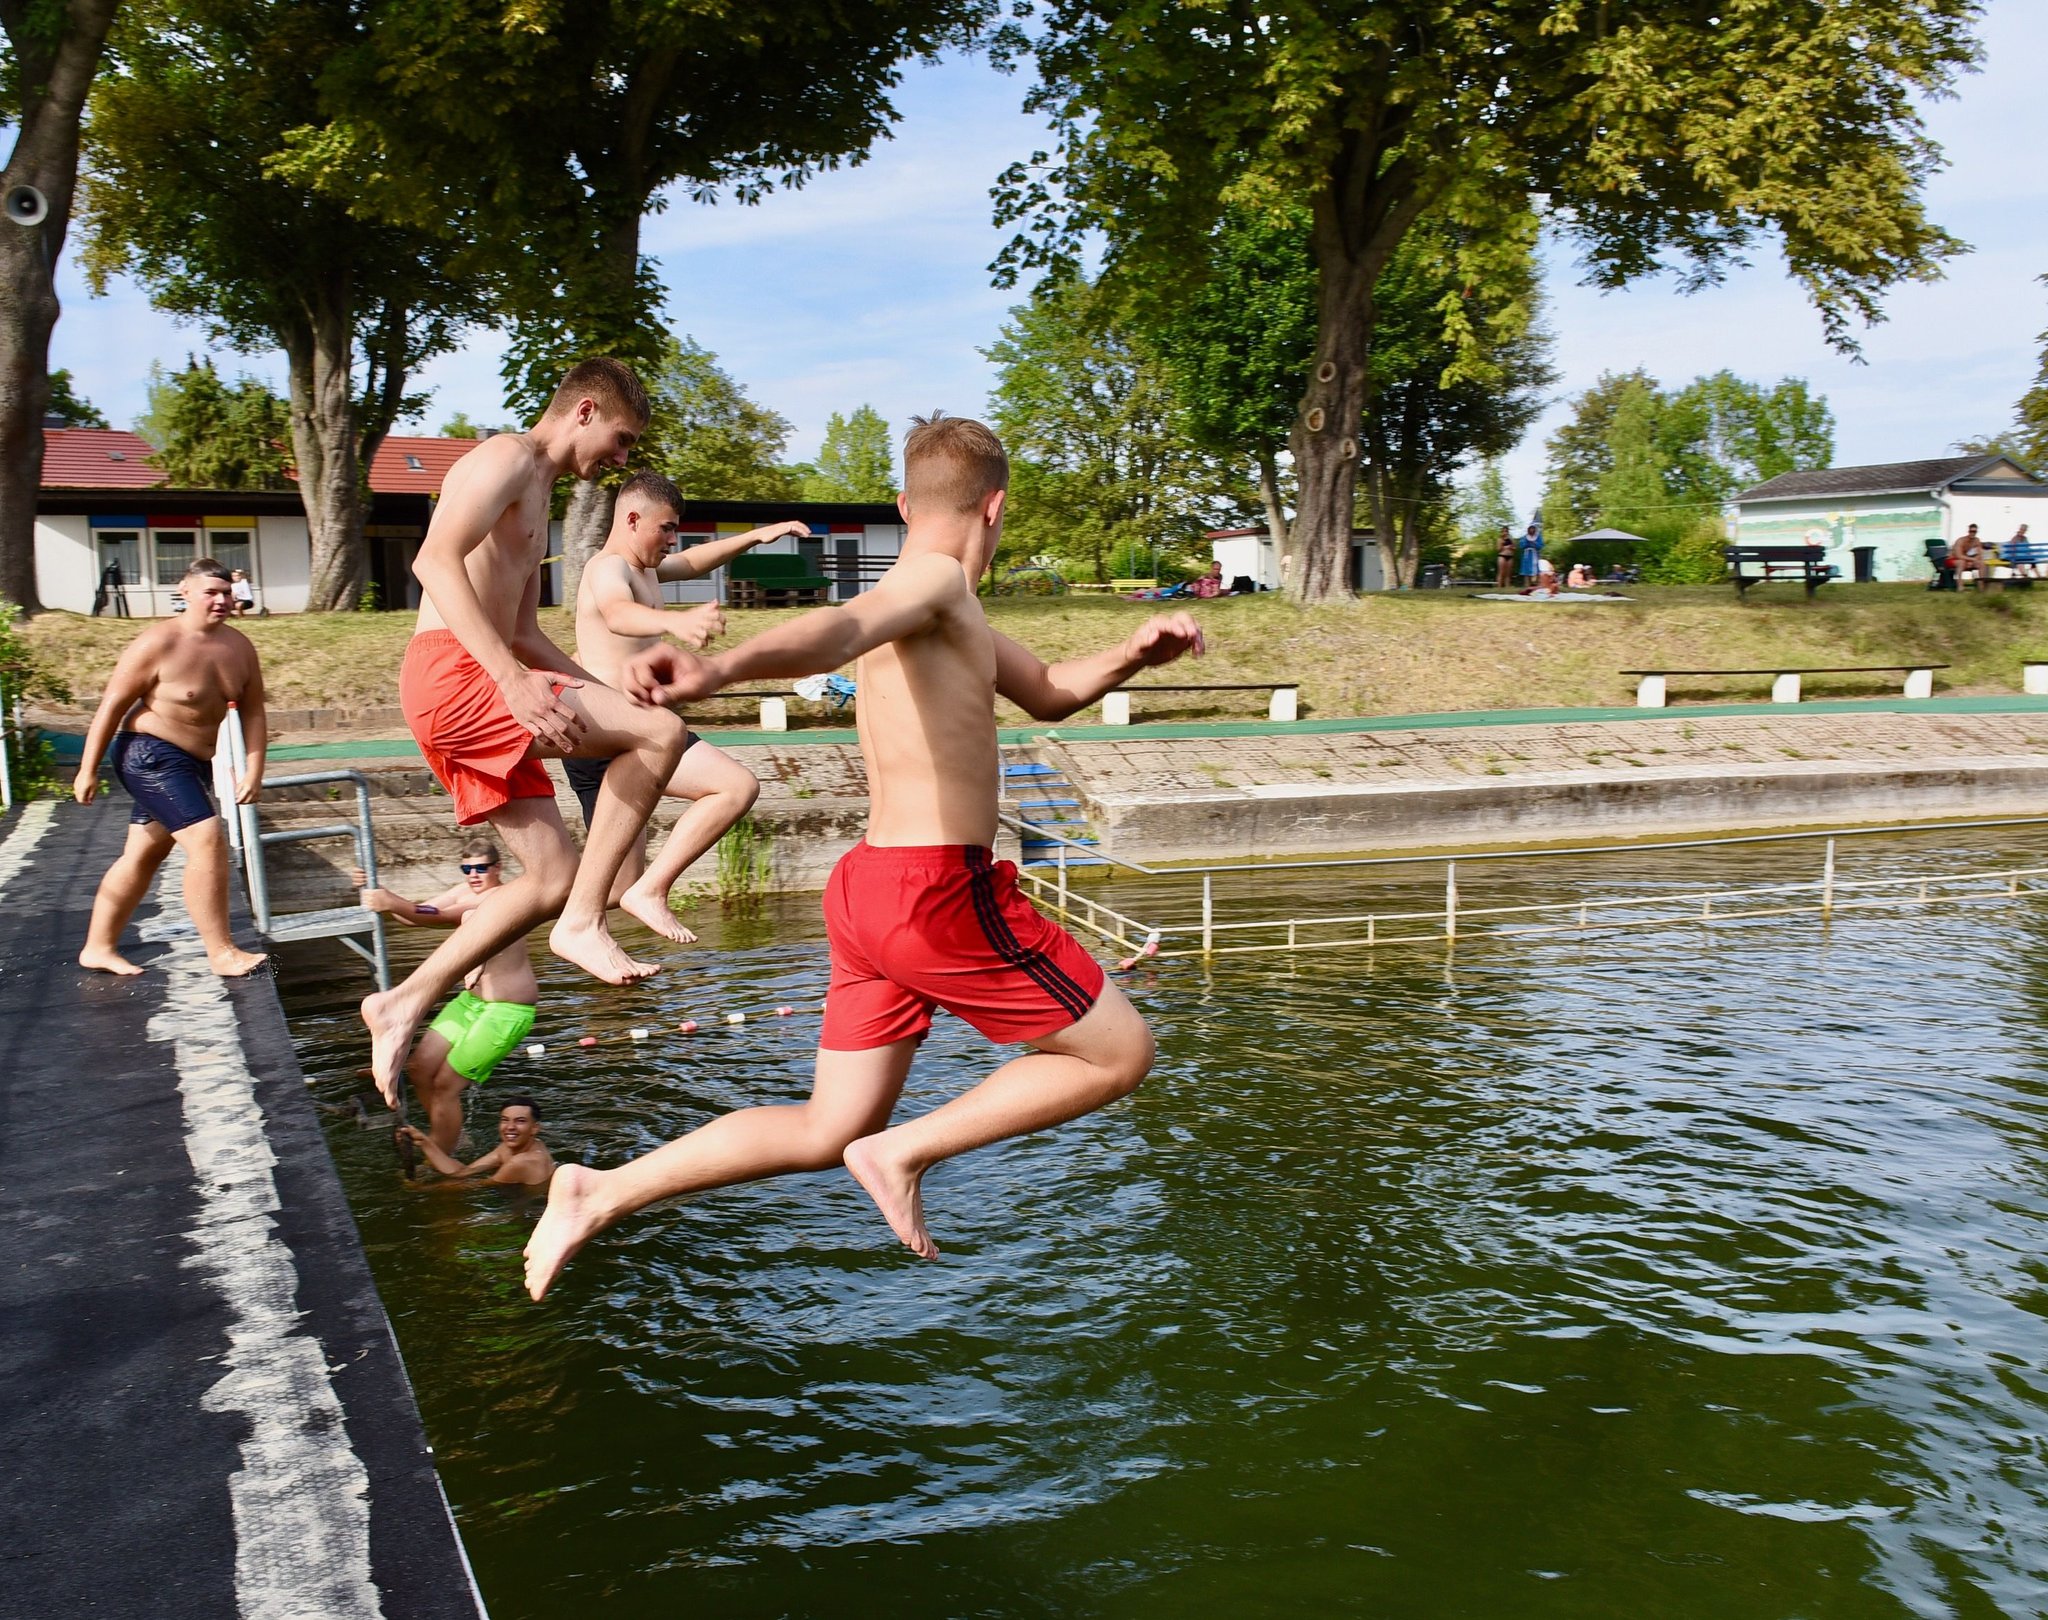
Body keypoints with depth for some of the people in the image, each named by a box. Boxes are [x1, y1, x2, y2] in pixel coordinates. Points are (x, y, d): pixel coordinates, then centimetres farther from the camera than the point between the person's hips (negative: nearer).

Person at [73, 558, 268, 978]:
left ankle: (98, 948, 29)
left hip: (193, 762, 8)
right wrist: (88, 769, -12)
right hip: (150, 754, -8)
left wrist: (253, 771, -6)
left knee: (144, 855, 16)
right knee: (207, 842, -19)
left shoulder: (238, 647, 1)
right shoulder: (160, 643, -16)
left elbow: (252, 712, 4)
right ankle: (222, 954, -14)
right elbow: (113, 704, -13)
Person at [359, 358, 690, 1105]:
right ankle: (584, 924, -18)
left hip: (479, 691, 10)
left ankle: (403, 1006, 13)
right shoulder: (508, 456, -3)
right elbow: (436, 559, -21)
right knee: (661, 732, -20)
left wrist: (605, 695, 18)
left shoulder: (539, 496, 28)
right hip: (450, 674, -10)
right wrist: (514, 679, -31)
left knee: (553, 881, 7)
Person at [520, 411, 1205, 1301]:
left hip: (872, 891, 10)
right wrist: (722, 666, -54)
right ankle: (907, 1151, -1)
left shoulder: (949, 610, 20)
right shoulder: (934, 581, -11)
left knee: (827, 1132, 15)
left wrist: (1132, 653, 10)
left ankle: (601, 1192, 13)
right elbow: (840, 629, -33)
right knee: (1120, 1052, 5)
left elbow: (1046, 692, 30)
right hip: (940, 892, -10)